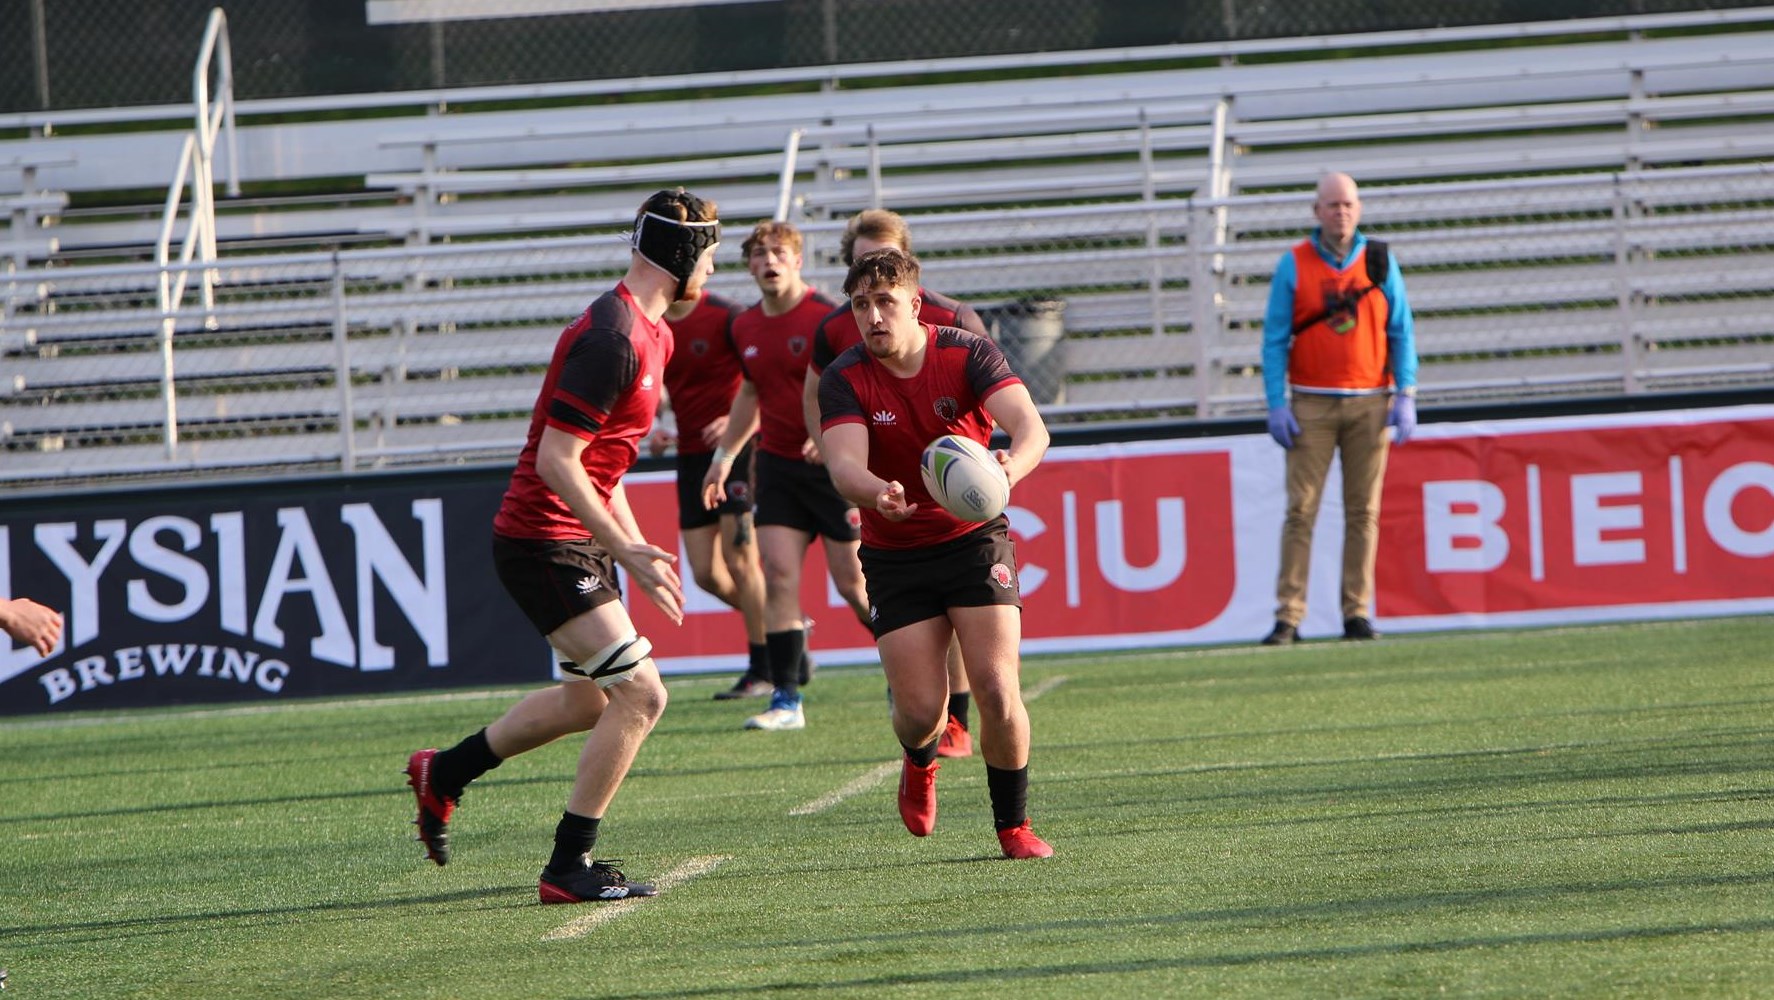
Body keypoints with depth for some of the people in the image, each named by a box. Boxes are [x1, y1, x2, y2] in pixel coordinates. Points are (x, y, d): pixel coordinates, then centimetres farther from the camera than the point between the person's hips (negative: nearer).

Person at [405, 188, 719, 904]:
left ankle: (442, 774, 39)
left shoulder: (651, 333, 12)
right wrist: (624, 553, -24)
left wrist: (636, 545, 17)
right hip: (545, 541, -11)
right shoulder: (611, 340, -22)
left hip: (582, 538, 11)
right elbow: (555, 459, -24)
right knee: (640, 692, -15)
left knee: (590, 700, 22)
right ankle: (568, 869, -8)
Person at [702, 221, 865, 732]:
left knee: (853, 583, -2)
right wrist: (725, 456, 24)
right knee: (779, 575, -7)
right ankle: (786, 699, -6)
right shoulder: (745, 328, 8)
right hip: (778, 463, 5)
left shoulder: (826, 317, -12)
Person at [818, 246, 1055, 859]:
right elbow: (844, 464, -26)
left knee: (997, 689, -15)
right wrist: (879, 493, -49)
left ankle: (1013, 826, 5)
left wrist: (1010, 467, -50)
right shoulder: (845, 380, -11)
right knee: (920, 709, -7)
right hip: (894, 552, 1)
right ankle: (920, 762, 32)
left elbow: (1030, 426, -27)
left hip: (974, 538, -1)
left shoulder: (968, 355, -12)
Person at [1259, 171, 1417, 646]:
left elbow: (1401, 332, 7)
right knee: (1301, 510, -6)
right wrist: (1276, 405, -7)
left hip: (1369, 403, 2)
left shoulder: (1381, 261, 7)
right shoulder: (1293, 265, 2)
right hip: (1311, 405, -2)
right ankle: (1288, 616, -7)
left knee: (1363, 512, 2)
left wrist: (1405, 396, -3)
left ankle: (1357, 612, 5)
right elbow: (1274, 338, 1)